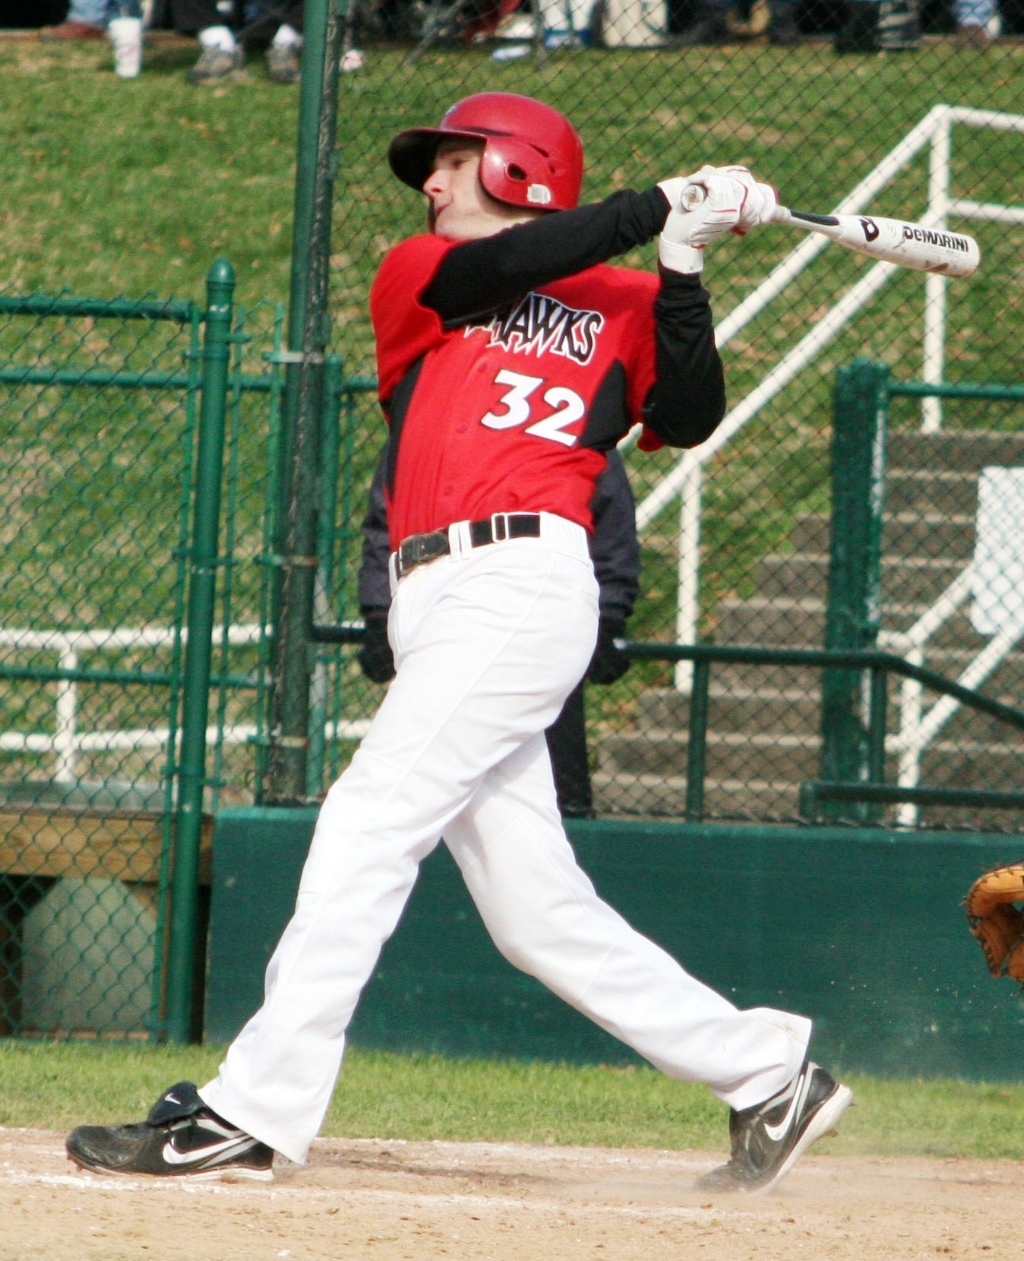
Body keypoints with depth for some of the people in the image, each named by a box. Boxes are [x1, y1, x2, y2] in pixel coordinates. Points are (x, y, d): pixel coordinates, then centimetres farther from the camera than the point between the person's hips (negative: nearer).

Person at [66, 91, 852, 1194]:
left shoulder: (620, 304, 12)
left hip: (525, 582, -6)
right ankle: (763, 1073, 12)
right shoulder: (416, 276, 21)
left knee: (369, 827, -14)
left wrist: (682, 264, -7)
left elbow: (689, 419, -2)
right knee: (534, 910, 3)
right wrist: (662, 207, 2)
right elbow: (500, 269, 1)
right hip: (439, 605, 6)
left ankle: (252, 1113, -17)